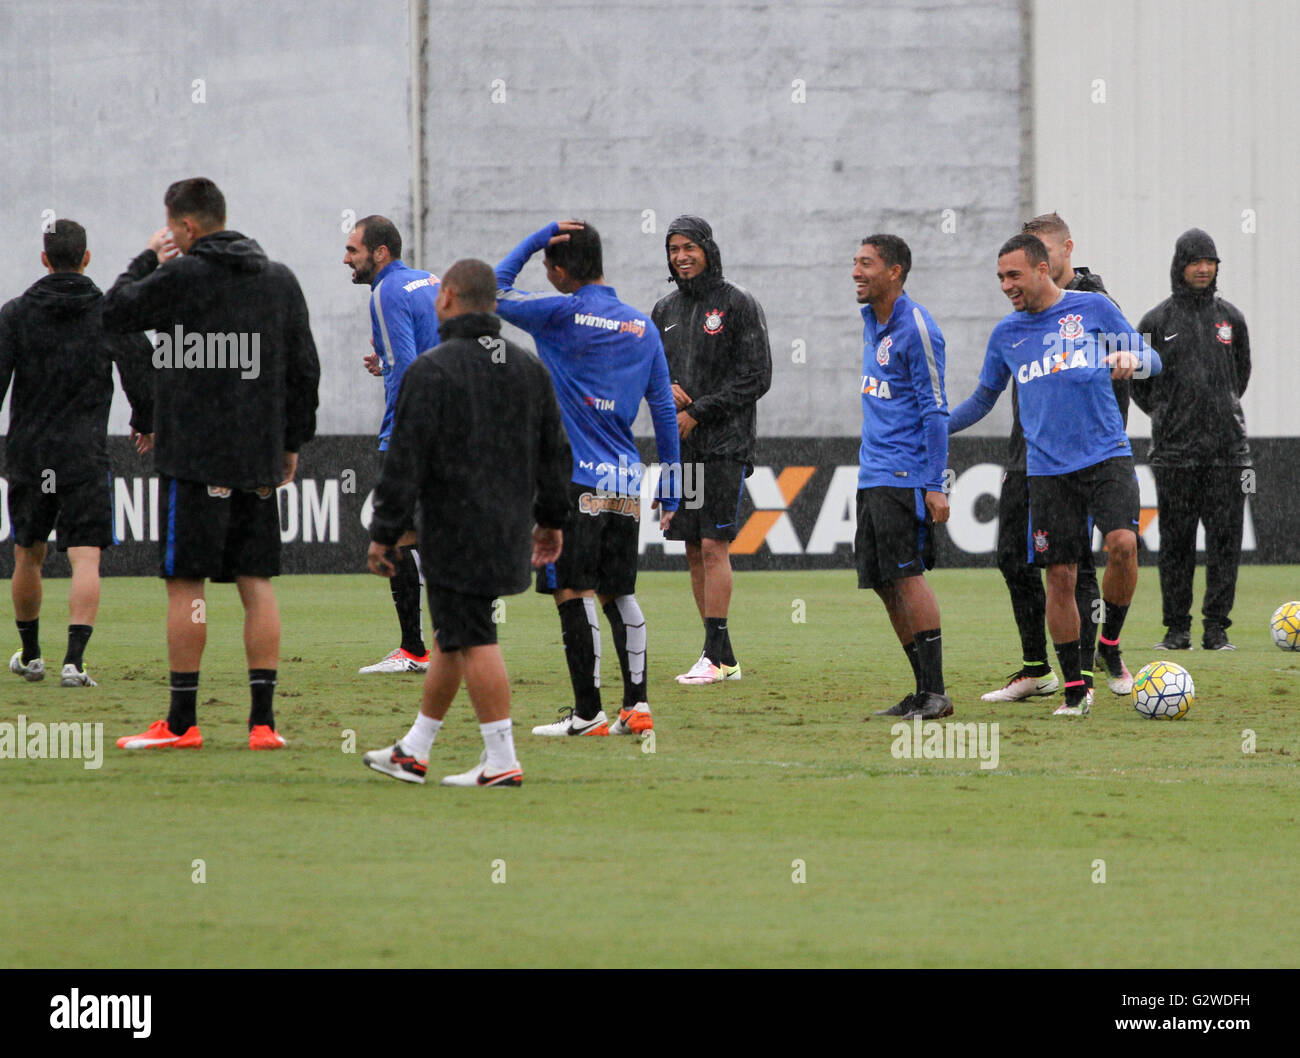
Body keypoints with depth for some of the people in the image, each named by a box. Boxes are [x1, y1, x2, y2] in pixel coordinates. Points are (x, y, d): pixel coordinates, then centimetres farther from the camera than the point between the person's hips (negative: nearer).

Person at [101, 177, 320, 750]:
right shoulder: (280, 279, 9)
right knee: (256, 583, 7)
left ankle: (182, 722, 1)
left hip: (195, 457, -6)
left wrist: (147, 260, 16)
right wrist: (293, 441, 19)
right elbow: (305, 367, 12)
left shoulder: (182, 276, -10)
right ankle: (263, 720, 4)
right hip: (260, 460, 6)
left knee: (186, 584, -1)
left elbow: (115, 310, 2)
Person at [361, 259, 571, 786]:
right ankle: (413, 752, 24)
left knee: (474, 641, -6)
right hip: (508, 529, 8)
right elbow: (554, 451, 15)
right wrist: (551, 519, 26)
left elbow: (405, 460, -14)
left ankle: (501, 762, -9)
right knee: (451, 634, 16)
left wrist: (384, 534, -9)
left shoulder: (432, 370, -13)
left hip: (454, 534, -7)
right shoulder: (528, 367, 9)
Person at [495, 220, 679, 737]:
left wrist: (536, 238, 6)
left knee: (574, 593, -2)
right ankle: (637, 705, 10)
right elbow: (664, 410, 11)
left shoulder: (562, 314, -10)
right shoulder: (643, 326, 8)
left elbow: (495, 292, 4)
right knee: (620, 594, 12)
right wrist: (670, 487, 17)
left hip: (577, 481, -6)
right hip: (626, 481, 6)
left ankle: (588, 712, -3)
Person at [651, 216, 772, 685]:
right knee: (695, 550, 6)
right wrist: (665, 391, -6)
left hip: (724, 444, -6)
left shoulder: (738, 304, -4)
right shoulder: (666, 309, 14)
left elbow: (755, 377, -9)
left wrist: (698, 412, -13)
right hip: (679, 447, 6)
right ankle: (723, 658, 11)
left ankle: (715, 655, -12)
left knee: (714, 546, -12)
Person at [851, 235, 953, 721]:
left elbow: (935, 409, -13)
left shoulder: (916, 328, -12)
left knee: (906, 575, -12)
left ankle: (935, 692, -11)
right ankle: (923, 691, 11)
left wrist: (935, 485, -17)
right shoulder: (872, 321, 15)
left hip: (904, 475, -9)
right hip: (872, 476, 9)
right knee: (884, 584, 7)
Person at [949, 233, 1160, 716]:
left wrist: (1131, 358, -14)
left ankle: (1110, 644, 0)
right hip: (1048, 470, 2)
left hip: (1106, 454, -2)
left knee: (1123, 544, -24)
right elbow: (983, 399, 23)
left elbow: (1150, 359, 9)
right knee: (1059, 576, -2)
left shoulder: (1093, 308, 4)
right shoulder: (1006, 333, 11)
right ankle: (1074, 686, 10)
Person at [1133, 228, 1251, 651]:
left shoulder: (1230, 317, 9)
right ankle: (1177, 628, 6)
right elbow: (1135, 377, 12)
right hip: (1174, 450, -2)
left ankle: (1216, 628, 3)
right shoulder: (1158, 321, 2)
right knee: (1175, 542, 0)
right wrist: (1163, 414, 9)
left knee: (1225, 539, -1)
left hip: (1227, 446, 2)